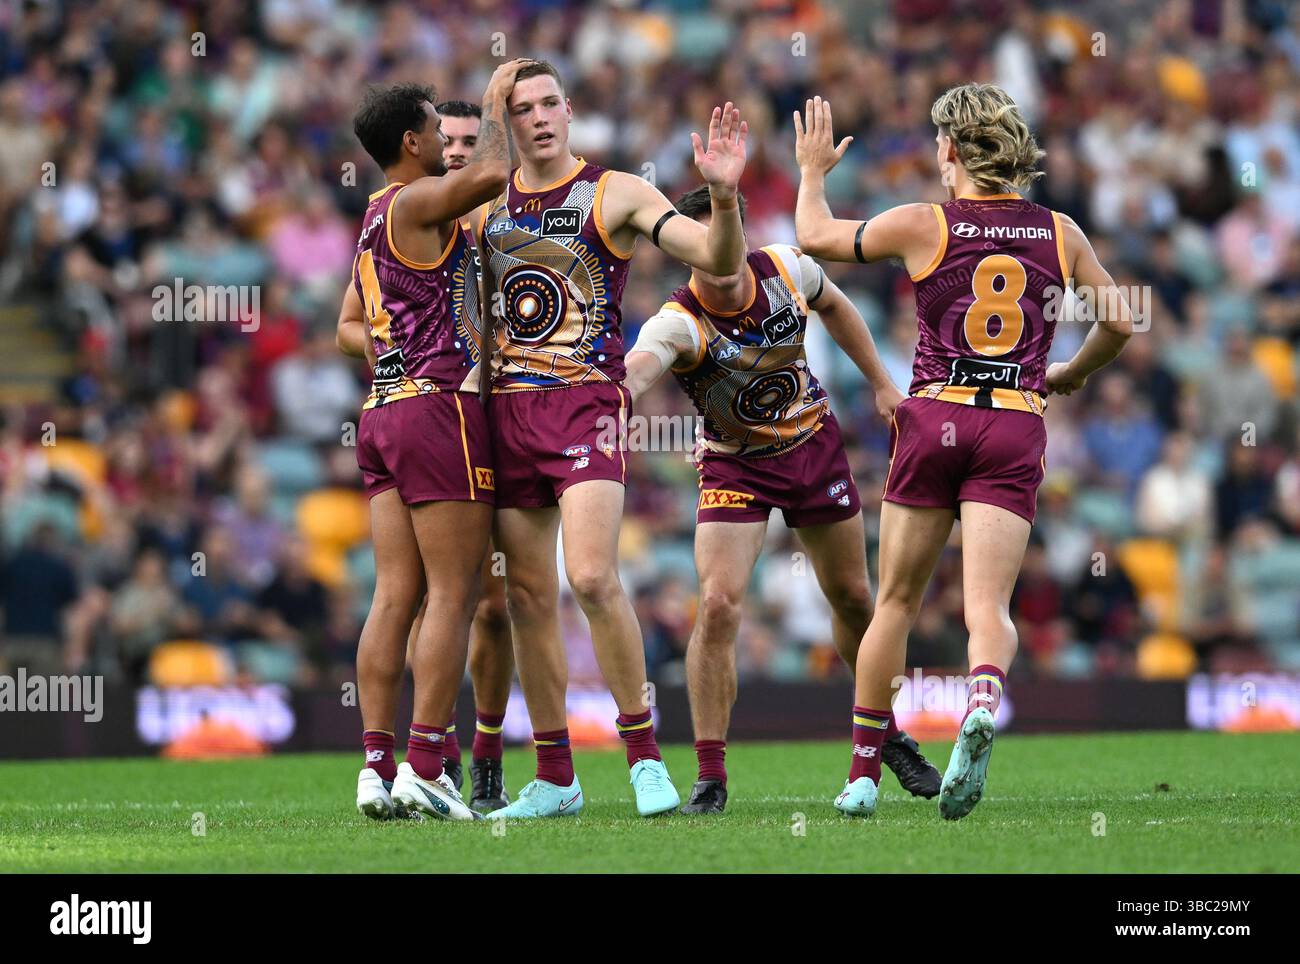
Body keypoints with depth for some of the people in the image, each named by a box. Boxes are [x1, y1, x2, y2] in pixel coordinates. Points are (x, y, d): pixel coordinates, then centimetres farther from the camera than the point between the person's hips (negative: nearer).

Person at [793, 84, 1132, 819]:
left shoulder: (926, 225, -2)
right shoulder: (1059, 232, 6)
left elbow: (816, 236, 11)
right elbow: (1120, 322, 13)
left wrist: (813, 171, 29)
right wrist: (1072, 374, 31)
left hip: (935, 419, -1)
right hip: (1016, 428, 1)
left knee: (897, 600, 12)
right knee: (988, 602, -5)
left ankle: (863, 772, 15)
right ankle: (985, 697, -39)